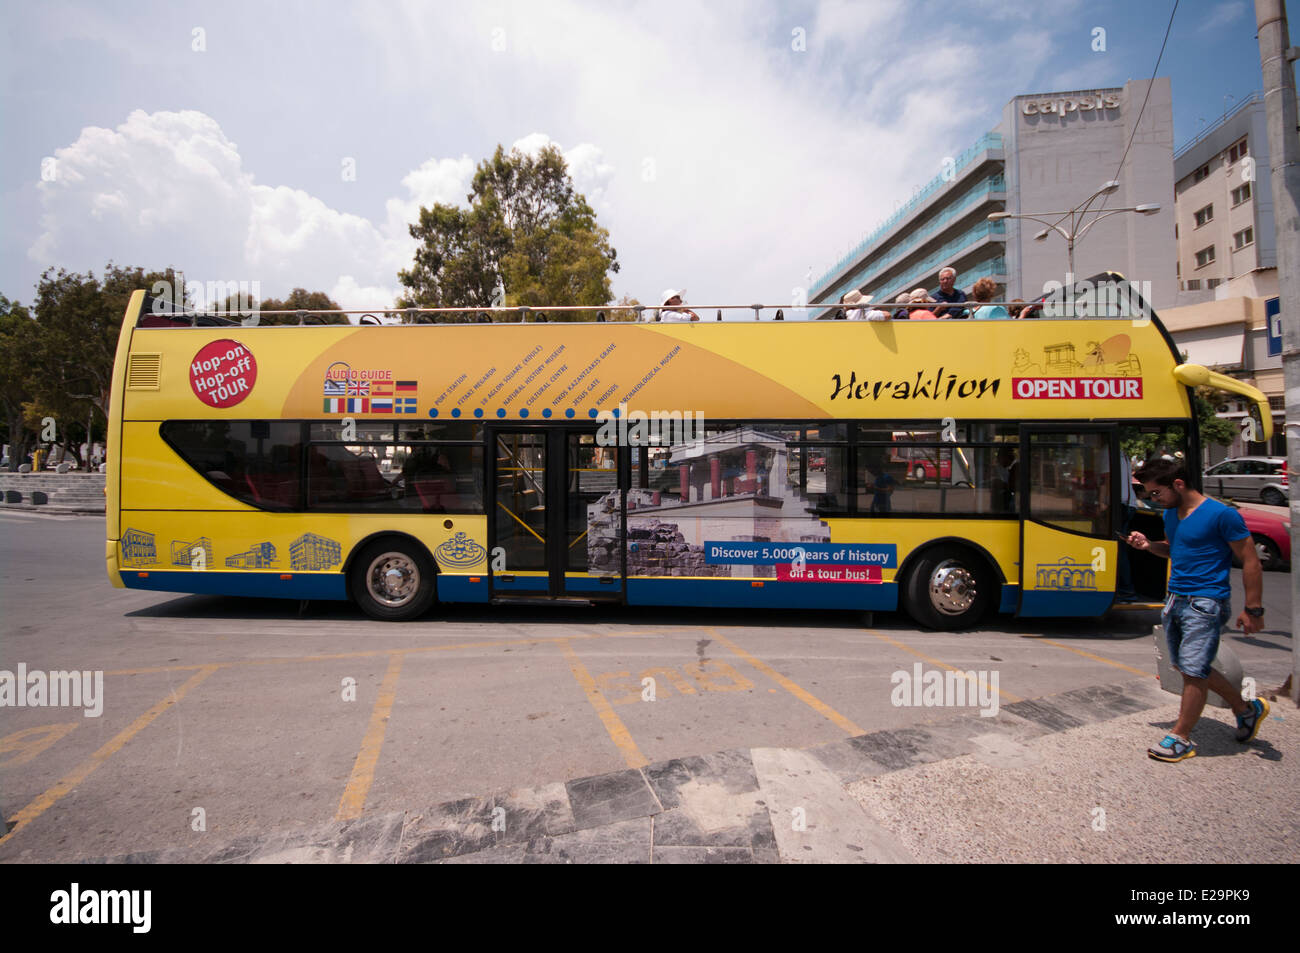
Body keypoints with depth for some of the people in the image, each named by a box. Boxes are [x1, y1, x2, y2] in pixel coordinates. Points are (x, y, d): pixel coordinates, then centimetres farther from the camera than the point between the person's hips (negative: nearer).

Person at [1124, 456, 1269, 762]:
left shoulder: (1221, 515, -13)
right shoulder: (1170, 514, 10)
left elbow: (1250, 561, -10)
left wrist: (1253, 610, -11)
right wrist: (1148, 545, 3)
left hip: (1206, 602, -8)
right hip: (1176, 599, 8)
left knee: (1193, 670, -5)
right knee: (1190, 668, 15)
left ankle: (1180, 738, 7)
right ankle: (1247, 708, 37)